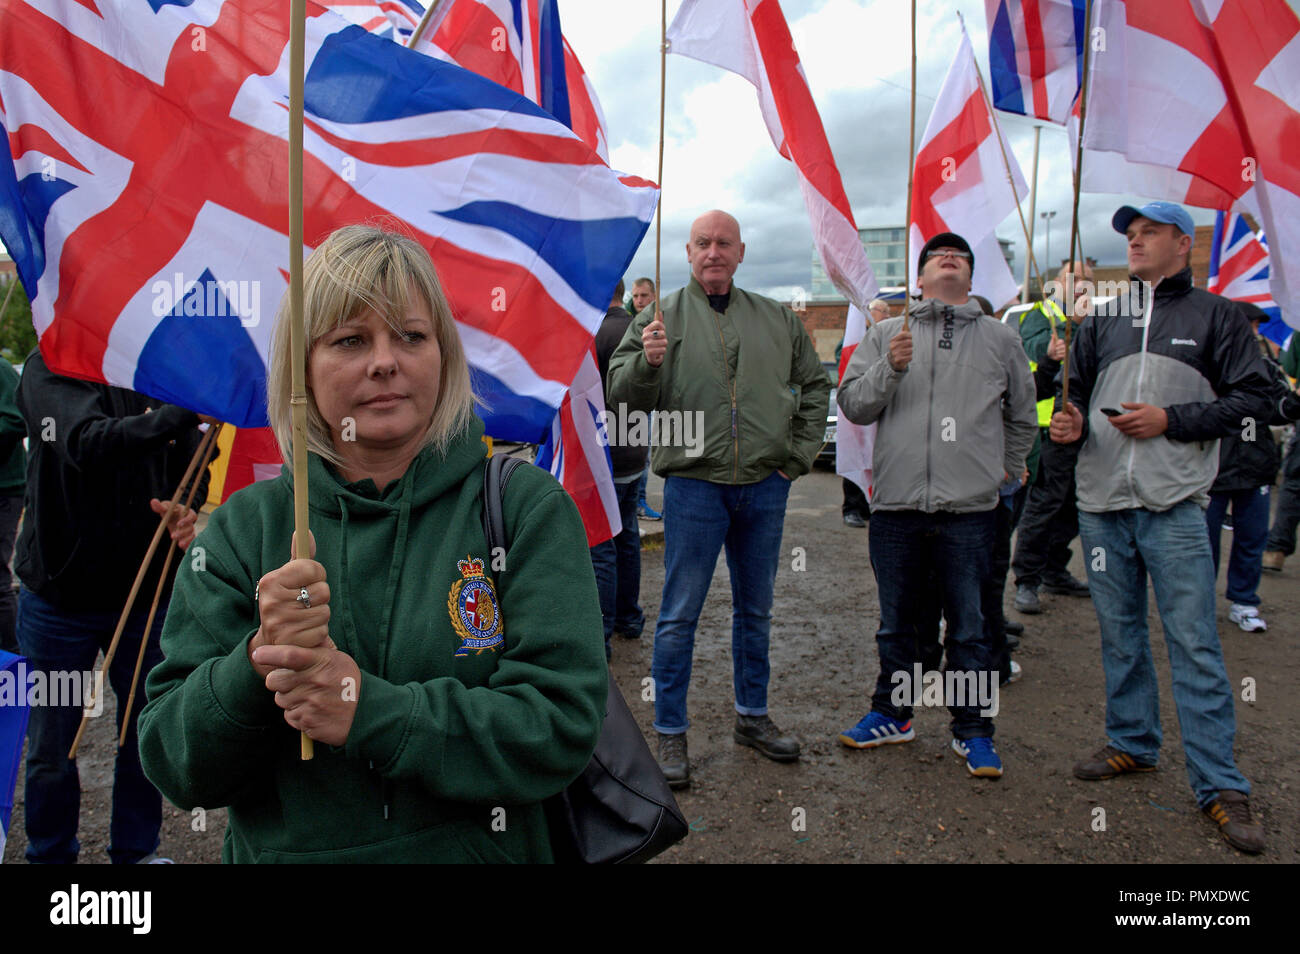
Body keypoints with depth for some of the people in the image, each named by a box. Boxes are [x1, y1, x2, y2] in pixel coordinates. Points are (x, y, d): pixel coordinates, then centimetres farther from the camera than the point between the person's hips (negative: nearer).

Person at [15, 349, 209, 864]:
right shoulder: (49, 367, -8)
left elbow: (194, 475, 4)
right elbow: (86, 444, -28)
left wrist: (191, 515, -19)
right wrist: (180, 414, -43)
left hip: (148, 595, 2)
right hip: (58, 595, -2)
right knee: (52, 748, 12)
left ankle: (137, 850, 34)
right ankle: (51, 854, 35)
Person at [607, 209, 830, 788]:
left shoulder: (778, 320, 11)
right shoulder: (660, 318, 1)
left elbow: (815, 388, 20)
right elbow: (622, 397, -5)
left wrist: (799, 456, 11)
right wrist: (647, 362, -25)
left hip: (764, 486, 4)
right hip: (694, 484, -3)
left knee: (755, 609, 15)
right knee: (679, 614, 1)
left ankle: (753, 716, 31)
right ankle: (671, 732, 15)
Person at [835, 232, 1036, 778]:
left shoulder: (1000, 339, 11)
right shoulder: (885, 335, 10)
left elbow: (1022, 414, 23)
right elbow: (852, 404, 3)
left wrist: (1008, 468, 23)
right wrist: (890, 368, -11)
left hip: (970, 509, 0)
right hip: (896, 507, 1)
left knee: (970, 627, 5)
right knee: (897, 623, 13)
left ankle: (972, 730, 20)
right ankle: (892, 714, 29)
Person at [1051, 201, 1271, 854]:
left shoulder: (1214, 315, 5)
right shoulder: (1102, 321, 15)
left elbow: (1252, 399, 0)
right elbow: (1078, 392, 21)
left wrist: (1171, 419, -10)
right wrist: (1071, 422, -1)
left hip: (1173, 506, -4)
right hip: (1101, 504, 4)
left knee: (1194, 645, -4)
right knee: (1119, 636, 13)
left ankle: (1220, 787, 5)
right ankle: (1133, 744, 29)